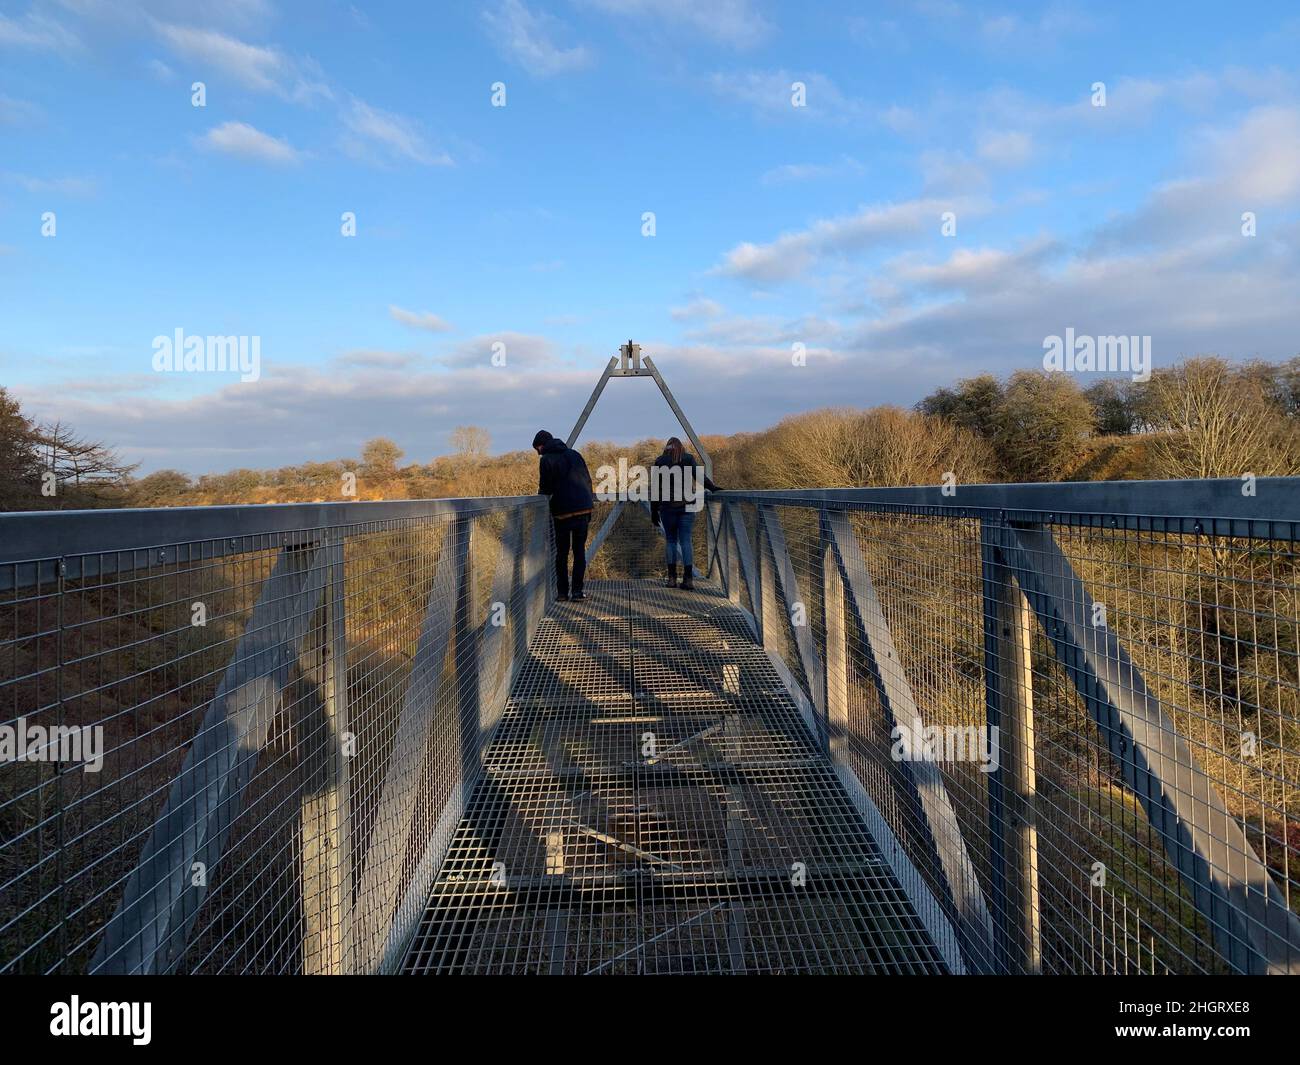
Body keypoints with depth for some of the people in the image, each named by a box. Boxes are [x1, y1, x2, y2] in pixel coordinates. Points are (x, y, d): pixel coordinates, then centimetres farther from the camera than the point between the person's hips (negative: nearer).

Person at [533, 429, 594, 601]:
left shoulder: (546, 459, -2)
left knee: (562, 552, 8)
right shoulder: (574, 454, 14)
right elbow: (588, 480, 13)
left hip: (562, 511, -3)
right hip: (583, 508, 4)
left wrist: (540, 495, 17)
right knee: (579, 551, 6)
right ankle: (577, 591, 1)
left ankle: (562, 592, 8)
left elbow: (545, 489, -5)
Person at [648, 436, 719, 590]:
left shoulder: (660, 461, 5)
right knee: (686, 541, 2)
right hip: (687, 506, 0)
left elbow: (656, 488, 3)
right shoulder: (689, 458, 5)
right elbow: (701, 476, -11)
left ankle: (672, 578, 5)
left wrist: (654, 511, 5)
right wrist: (712, 488, -5)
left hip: (667, 506, 0)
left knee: (671, 541, 9)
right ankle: (688, 578, -5)